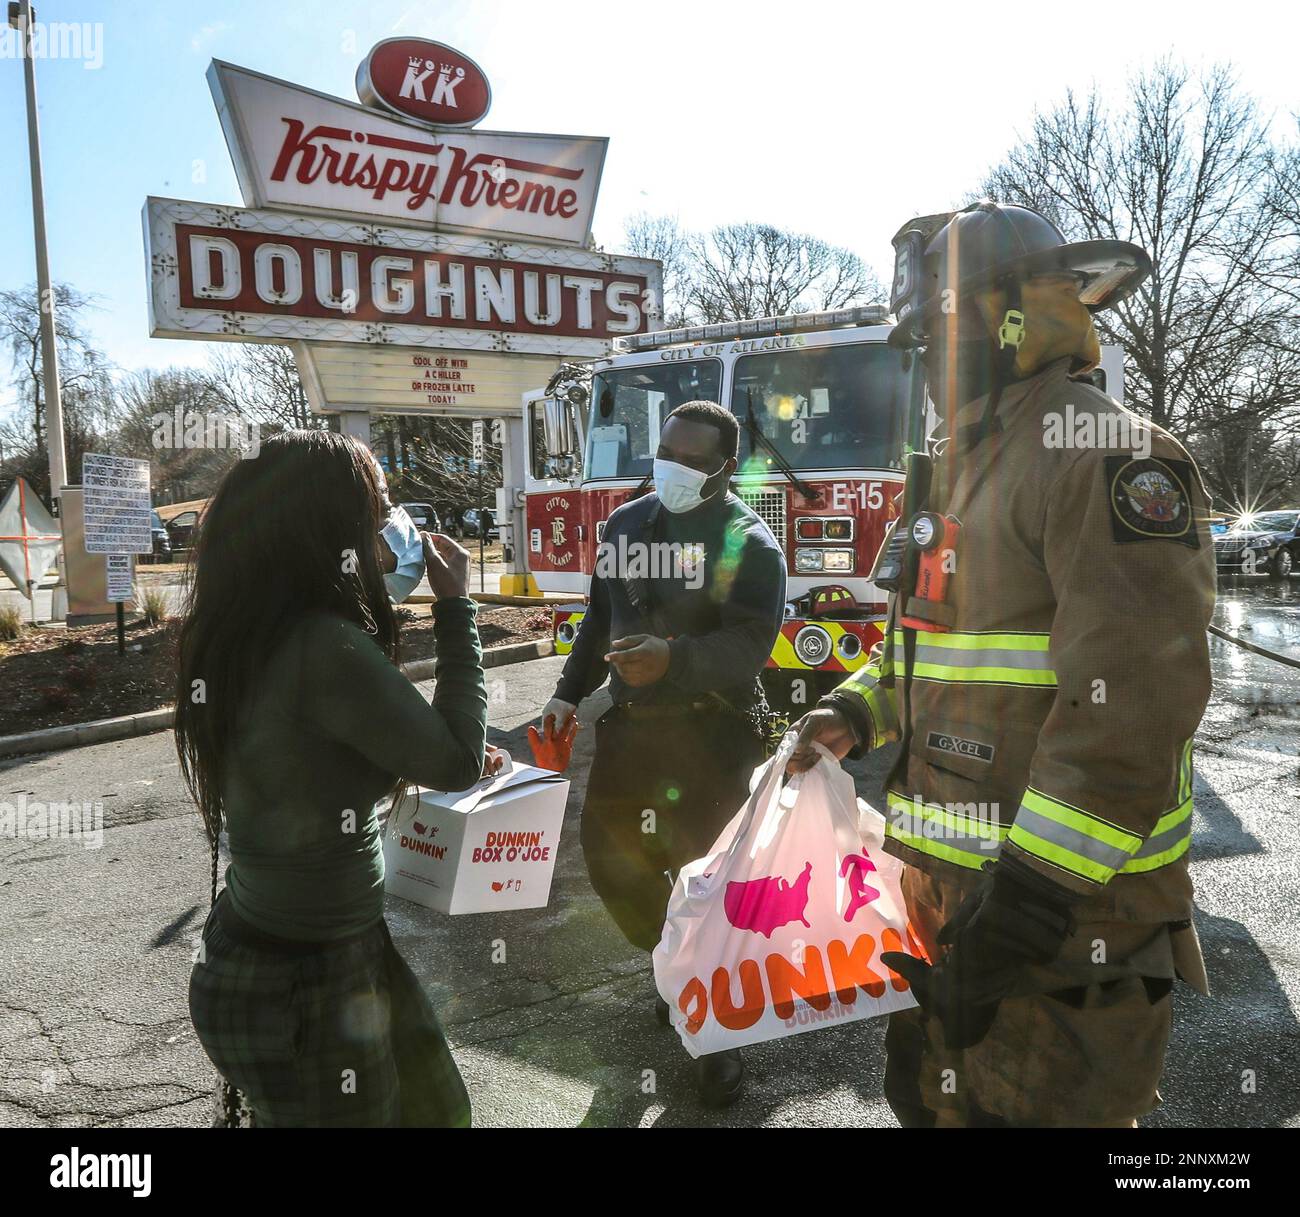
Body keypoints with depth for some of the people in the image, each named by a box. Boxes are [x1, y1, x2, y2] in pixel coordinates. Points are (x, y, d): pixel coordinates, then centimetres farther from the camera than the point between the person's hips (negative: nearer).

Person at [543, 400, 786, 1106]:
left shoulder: (748, 543, -10)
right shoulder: (626, 522, 8)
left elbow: (749, 644, -22)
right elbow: (601, 616, 16)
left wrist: (672, 659, -39)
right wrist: (569, 693, 12)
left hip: (713, 734, -6)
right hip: (631, 723, 6)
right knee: (611, 855, 13)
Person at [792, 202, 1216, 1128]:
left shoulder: (1105, 455, -16)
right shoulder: (963, 466, 15)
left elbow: (1136, 695, -26)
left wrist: (1030, 892, -26)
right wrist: (854, 714, 4)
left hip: (1062, 909, -9)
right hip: (948, 885, 9)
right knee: (932, 1094, 22)